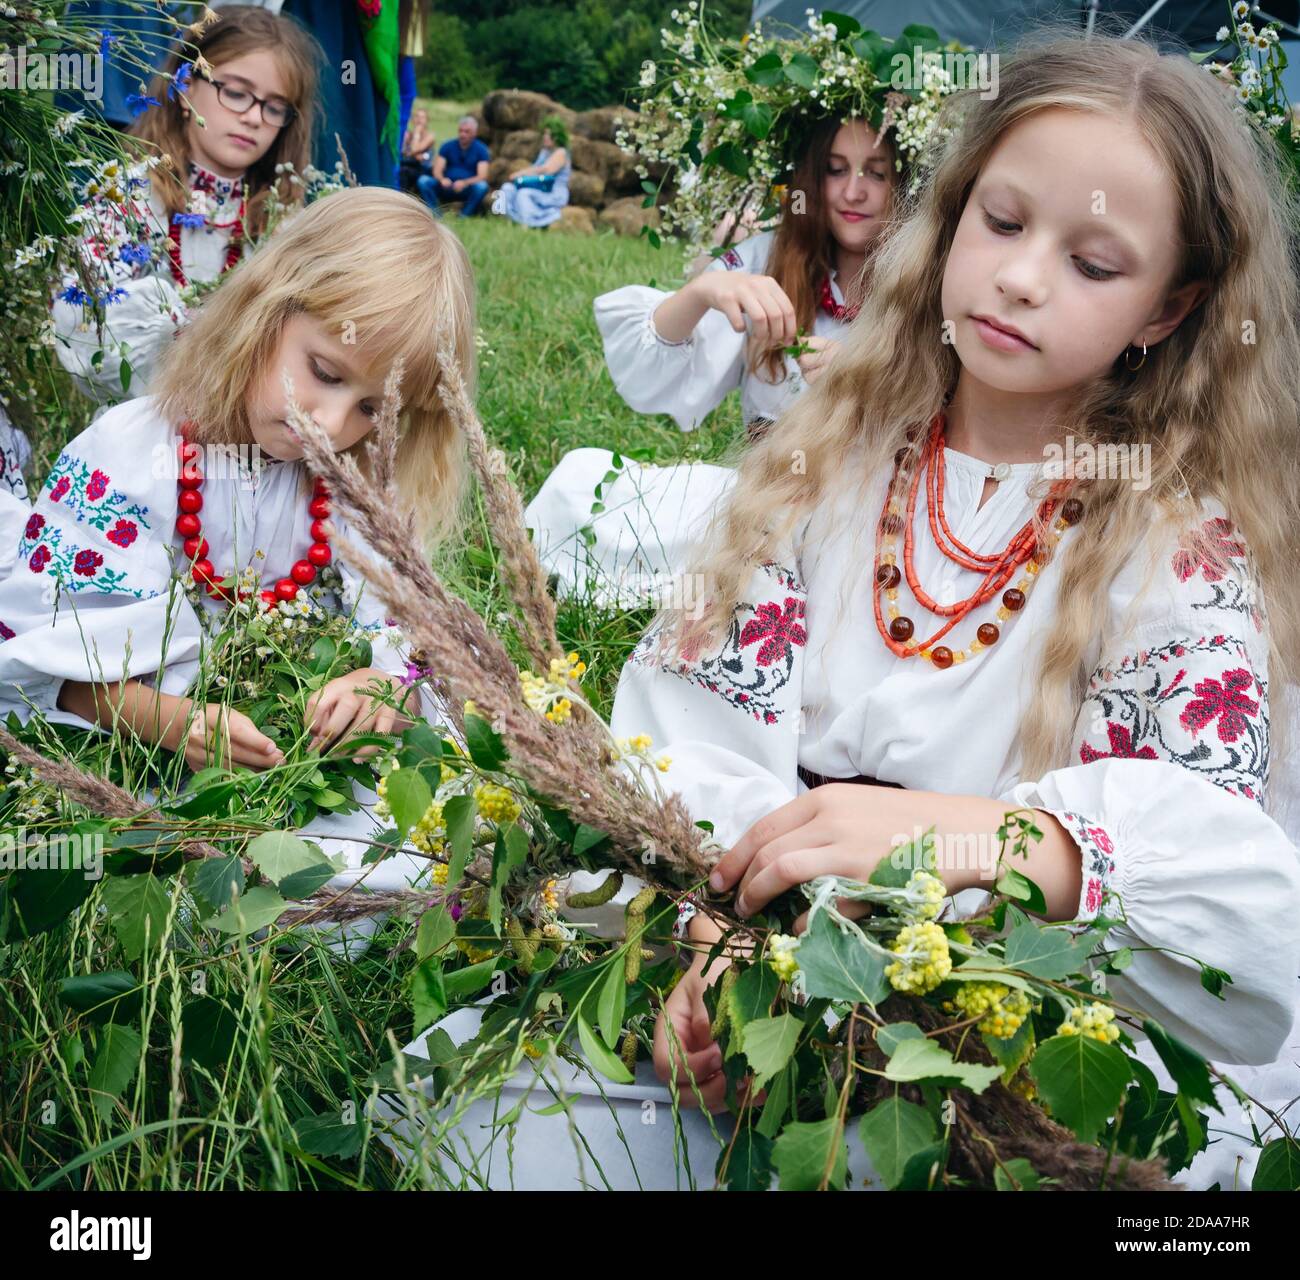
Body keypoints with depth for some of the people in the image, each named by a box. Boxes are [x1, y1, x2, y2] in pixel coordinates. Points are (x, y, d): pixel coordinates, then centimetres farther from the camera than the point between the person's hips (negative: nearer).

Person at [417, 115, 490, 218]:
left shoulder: (481, 150, -2)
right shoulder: (447, 147, 5)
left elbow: (482, 177, -12)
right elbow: (437, 172, -2)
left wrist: (464, 183, -33)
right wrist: (442, 179, -28)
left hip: (467, 189, -2)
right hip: (446, 186, 2)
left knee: (482, 186, -34)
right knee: (423, 180, -22)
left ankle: (463, 216, -26)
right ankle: (435, 214, -29)